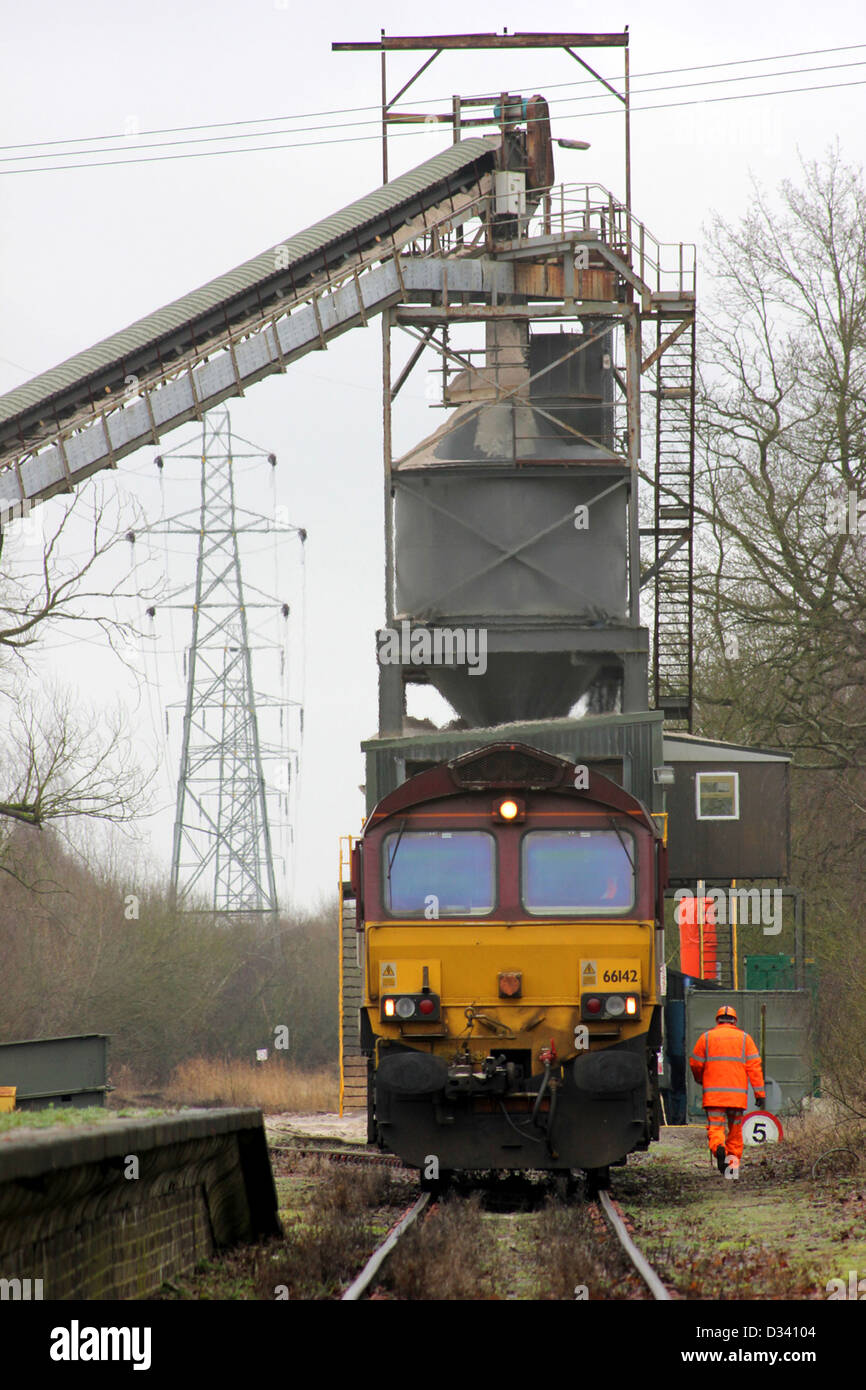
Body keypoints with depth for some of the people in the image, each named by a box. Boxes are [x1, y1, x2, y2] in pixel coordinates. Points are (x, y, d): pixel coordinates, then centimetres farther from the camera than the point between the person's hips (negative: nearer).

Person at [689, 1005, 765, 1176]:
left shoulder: (706, 1038, 6)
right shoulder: (744, 1038, 6)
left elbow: (695, 1064, 9)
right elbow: (754, 1066, 0)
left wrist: (700, 1079, 31)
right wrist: (759, 1092, 1)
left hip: (713, 1093, -1)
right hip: (737, 1094, 1)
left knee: (715, 1127, -5)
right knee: (735, 1129, 14)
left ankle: (718, 1148, -34)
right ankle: (734, 1162, 14)